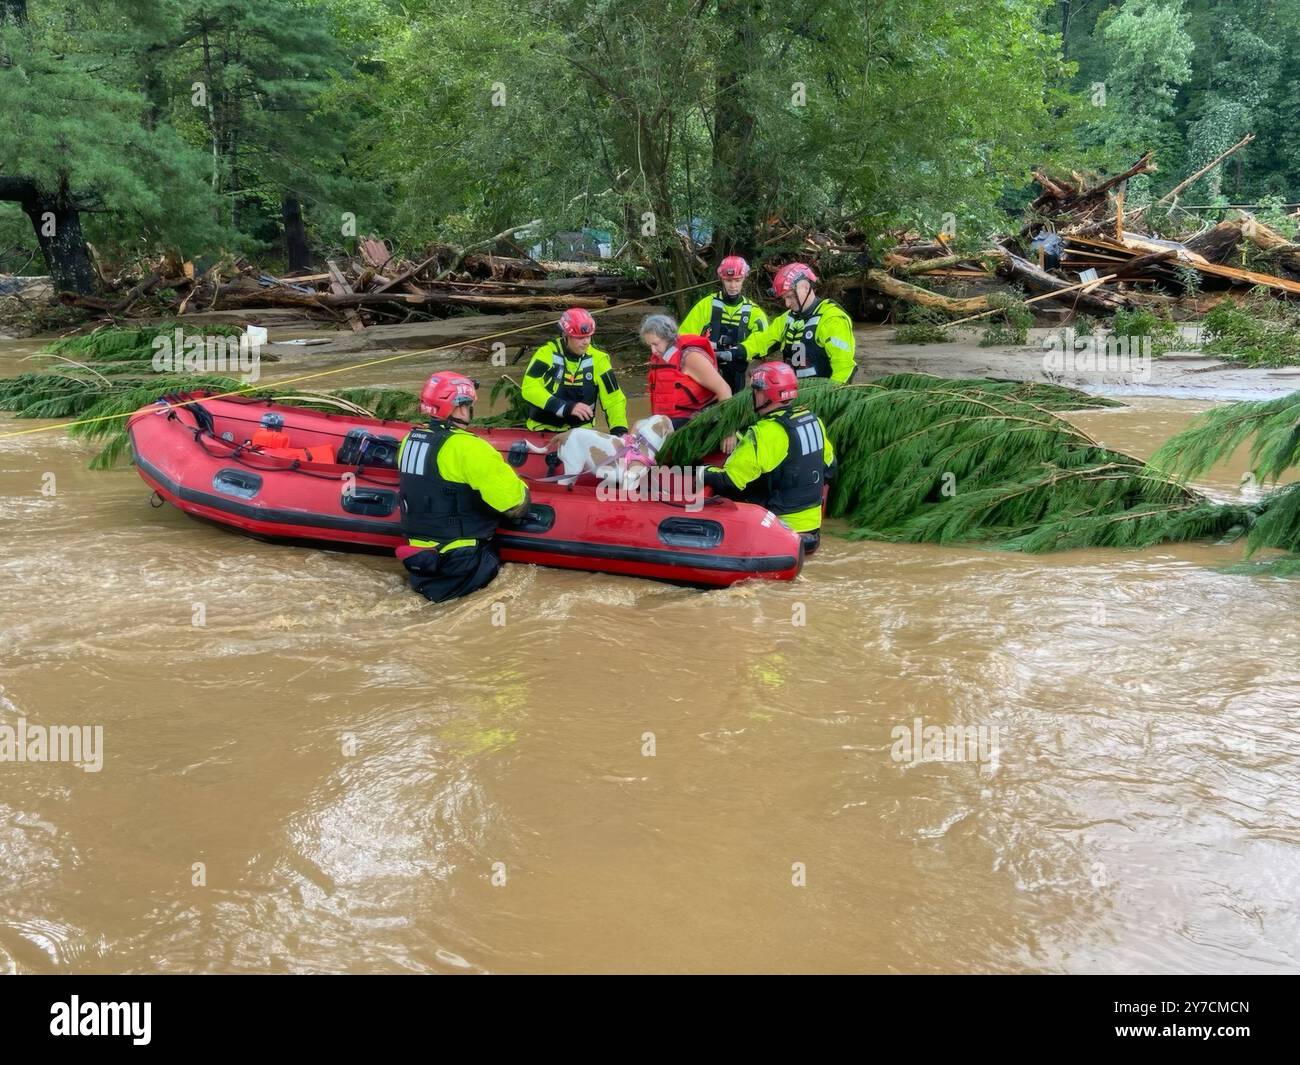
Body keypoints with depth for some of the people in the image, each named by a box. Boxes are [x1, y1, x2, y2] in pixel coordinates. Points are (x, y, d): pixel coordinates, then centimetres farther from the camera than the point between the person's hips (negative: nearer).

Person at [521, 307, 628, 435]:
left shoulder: (597, 358, -3)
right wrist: (567, 407, -28)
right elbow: (529, 388, -19)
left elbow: (614, 399, -2)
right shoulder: (547, 353, -9)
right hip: (543, 430, -2)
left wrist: (620, 431, -18)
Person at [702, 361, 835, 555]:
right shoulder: (813, 420, 4)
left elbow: (729, 483, -19)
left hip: (778, 530, -8)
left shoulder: (765, 433, -20)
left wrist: (703, 473, -2)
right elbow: (828, 469, 16)